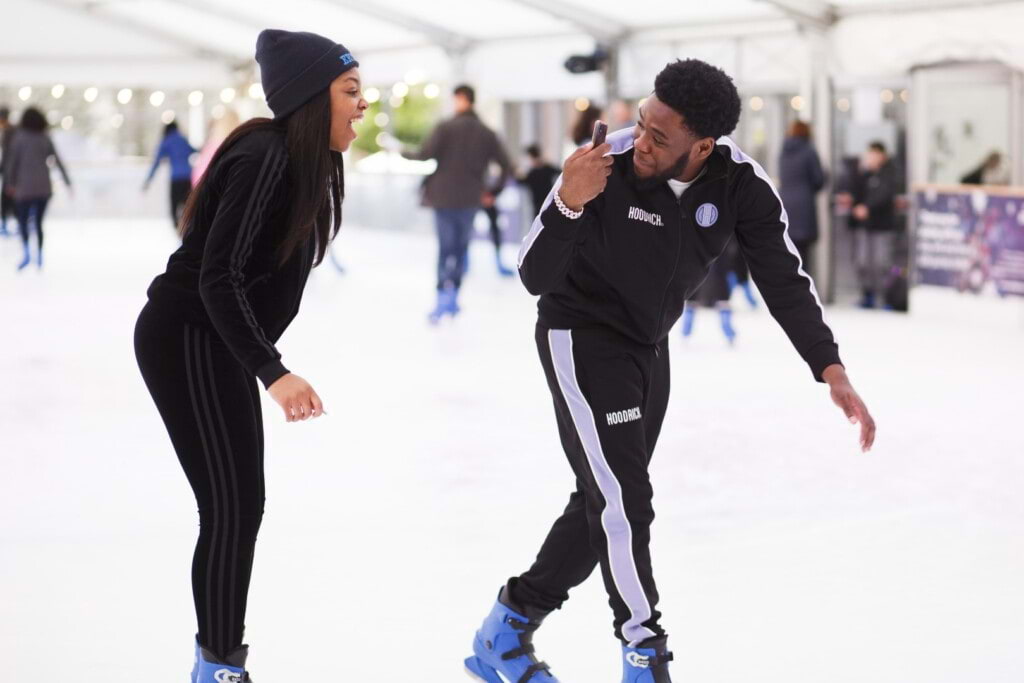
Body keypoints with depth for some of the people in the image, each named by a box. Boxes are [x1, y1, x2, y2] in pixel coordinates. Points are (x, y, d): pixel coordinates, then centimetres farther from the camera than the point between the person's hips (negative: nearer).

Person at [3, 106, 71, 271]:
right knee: (38, 222, 14)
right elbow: (58, 161, 1)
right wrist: (67, 182, 3)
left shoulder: (19, 137, -4)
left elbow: (12, 161, -6)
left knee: (22, 220, 5)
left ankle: (26, 252, -16)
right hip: (44, 186, 3)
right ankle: (39, 256, 9)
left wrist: (10, 183, 5)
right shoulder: (45, 138, 4)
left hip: (25, 185, -3)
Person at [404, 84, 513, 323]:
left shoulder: (446, 128, -8)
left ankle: (443, 299, -10)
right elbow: (506, 167, 1)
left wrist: (401, 152, 1)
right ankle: (453, 298, 15)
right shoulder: (486, 133, 4)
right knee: (460, 247, 15)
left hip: (444, 197, -3)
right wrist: (493, 191, 12)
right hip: (470, 200, 3)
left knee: (445, 247, 2)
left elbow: (424, 155, -16)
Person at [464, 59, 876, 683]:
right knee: (623, 502, -11)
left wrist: (832, 372, -23)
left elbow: (785, 281, -12)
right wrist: (568, 204, -45)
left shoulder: (742, 183, -18)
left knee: (607, 504, 12)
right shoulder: (609, 164, -29)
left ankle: (506, 631, 27)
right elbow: (535, 278, -27)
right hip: (581, 336, -6)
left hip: (649, 346, 6)